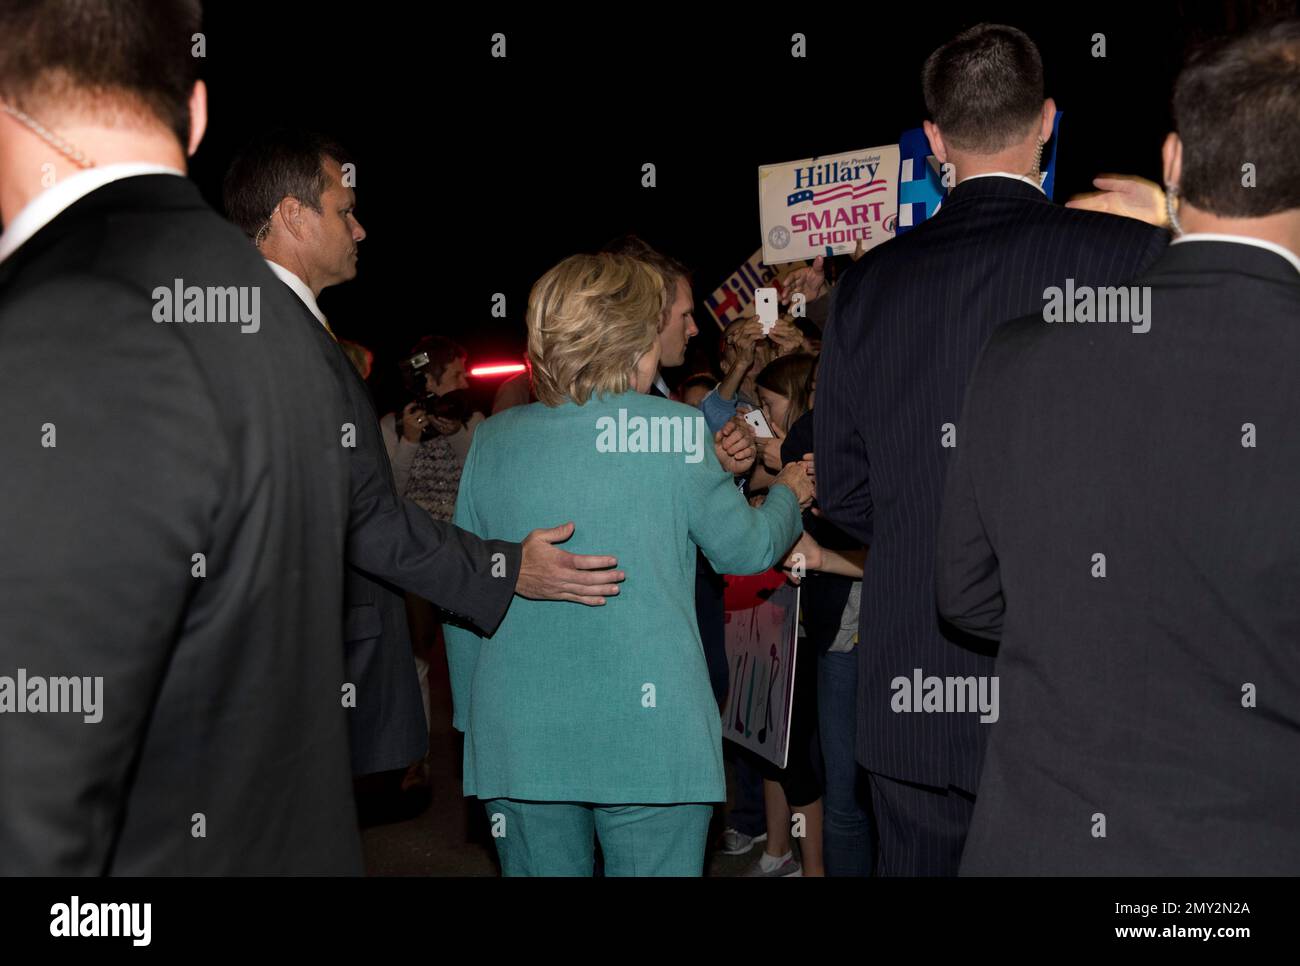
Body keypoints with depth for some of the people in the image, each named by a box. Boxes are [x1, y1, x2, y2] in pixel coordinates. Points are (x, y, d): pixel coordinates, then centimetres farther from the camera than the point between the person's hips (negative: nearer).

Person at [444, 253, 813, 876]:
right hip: (651, 736, -3)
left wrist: (471, 717, 18)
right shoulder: (673, 432, -7)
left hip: (518, 742, 3)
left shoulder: (493, 438, 2)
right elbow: (746, 550, 4)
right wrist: (789, 494, 24)